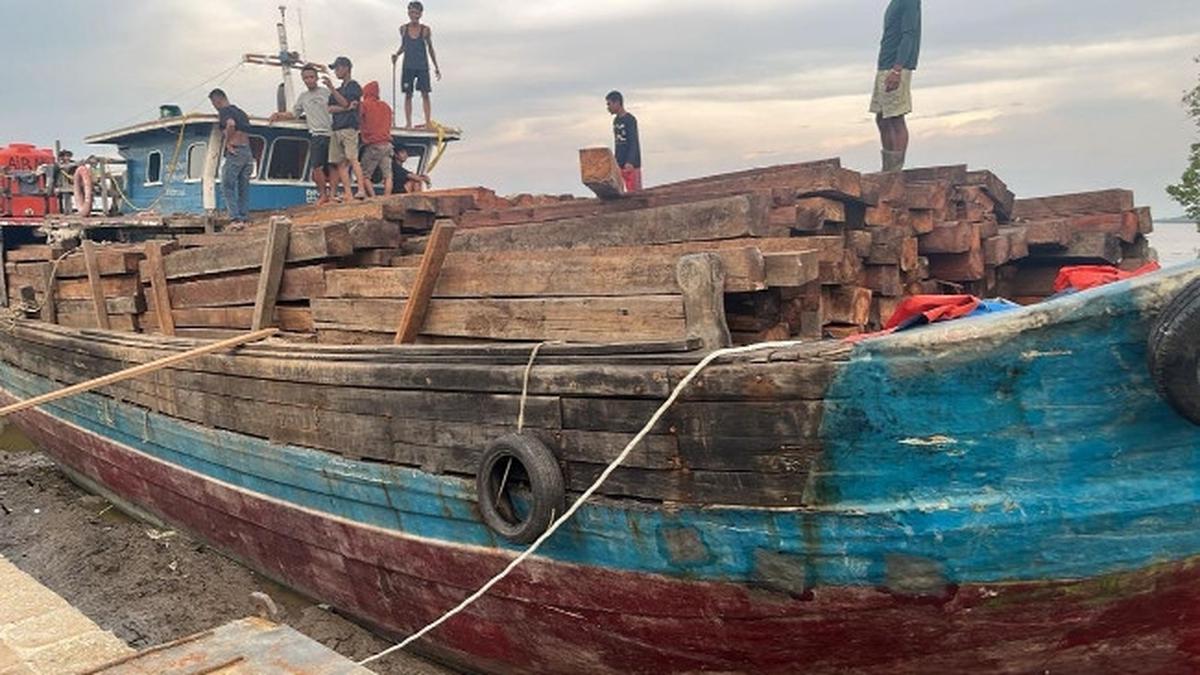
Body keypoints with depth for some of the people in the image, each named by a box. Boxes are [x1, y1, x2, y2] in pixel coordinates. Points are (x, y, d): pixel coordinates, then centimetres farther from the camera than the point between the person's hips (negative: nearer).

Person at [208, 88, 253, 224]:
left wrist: (227, 142, -16)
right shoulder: (240, 111, 18)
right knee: (244, 187, 10)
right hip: (248, 152, 8)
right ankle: (244, 218, 9)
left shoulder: (224, 112, -6)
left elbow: (231, 124, -25)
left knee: (228, 186, -2)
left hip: (235, 152, -8)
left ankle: (236, 219, -10)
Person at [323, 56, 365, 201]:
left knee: (352, 159, -18)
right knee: (340, 163, -1)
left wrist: (332, 88, -13)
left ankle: (362, 190, -24)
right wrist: (346, 108, -5)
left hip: (349, 128, -7)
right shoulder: (338, 90, 24)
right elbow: (330, 108, 11)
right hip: (336, 129, 7)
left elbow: (345, 102, -9)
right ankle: (348, 194, -3)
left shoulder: (354, 86, 4)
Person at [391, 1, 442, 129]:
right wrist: (397, 54, -2)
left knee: (425, 94, -4)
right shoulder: (403, 29, 4)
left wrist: (436, 68, 6)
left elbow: (430, 49, 6)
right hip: (408, 67, 2)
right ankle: (408, 123, 3)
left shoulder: (426, 30, -2)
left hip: (422, 67, -2)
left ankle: (428, 122, -2)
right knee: (408, 94, 1)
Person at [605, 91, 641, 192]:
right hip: (619, 165, 7)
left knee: (635, 191, -5)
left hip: (632, 165, -7)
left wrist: (630, 162, -27)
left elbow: (633, 143, -17)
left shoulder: (630, 120, -10)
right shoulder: (616, 121, 14)